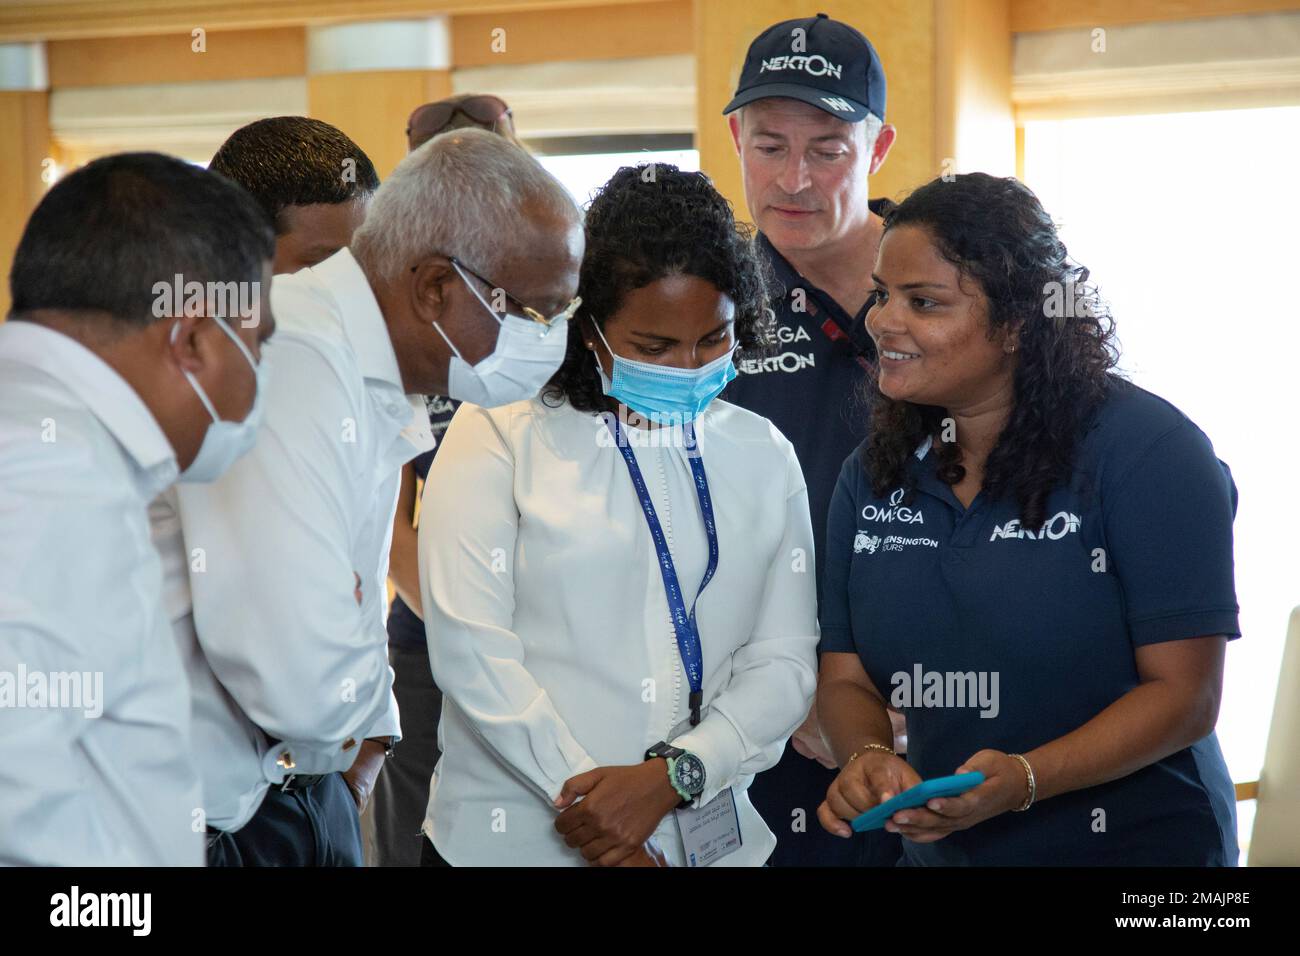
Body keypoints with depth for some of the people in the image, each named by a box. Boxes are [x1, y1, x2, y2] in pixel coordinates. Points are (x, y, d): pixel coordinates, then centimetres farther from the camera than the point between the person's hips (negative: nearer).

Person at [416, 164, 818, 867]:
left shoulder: (763, 457, 7)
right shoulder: (497, 437, -3)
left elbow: (785, 664, 0)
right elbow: (469, 645, -12)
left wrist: (669, 775, -15)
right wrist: (581, 800, -17)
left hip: (709, 838, 3)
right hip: (510, 838, -3)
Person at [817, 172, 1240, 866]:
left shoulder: (1148, 451, -16)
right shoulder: (874, 475, 1)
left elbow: (1183, 693, -18)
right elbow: (846, 679, 2)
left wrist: (1025, 780, -32)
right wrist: (867, 757, -21)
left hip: (1136, 844, -5)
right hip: (940, 850, 5)